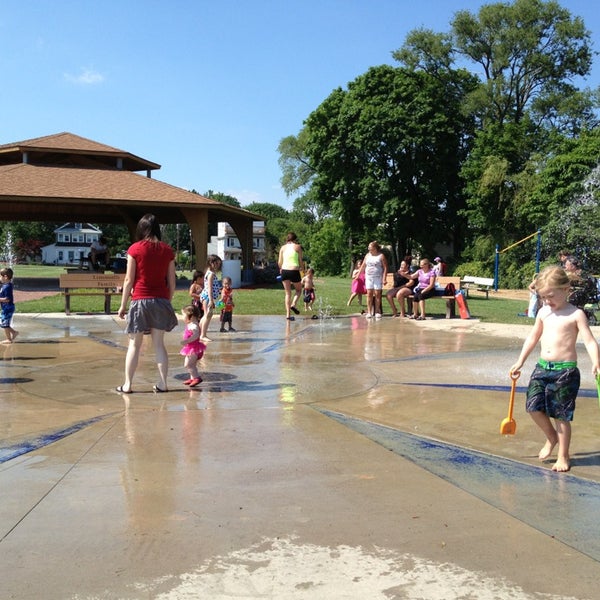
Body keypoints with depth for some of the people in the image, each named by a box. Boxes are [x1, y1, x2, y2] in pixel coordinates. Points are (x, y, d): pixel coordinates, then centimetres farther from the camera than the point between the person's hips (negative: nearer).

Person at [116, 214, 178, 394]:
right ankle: (162, 383, 8)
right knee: (159, 344, 9)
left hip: (140, 301, -3)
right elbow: (172, 282, 5)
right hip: (161, 301, 3)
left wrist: (123, 305, 2)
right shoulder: (167, 250, 3)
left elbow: (129, 280, -5)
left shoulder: (135, 249, -5)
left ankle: (127, 384, 8)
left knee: (134, 345, 5)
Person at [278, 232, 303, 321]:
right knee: (298, 289, 21)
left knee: (288, 293, 11)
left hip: (284, 271, 3)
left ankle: (288, 314, 6)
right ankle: (293, 304, -4)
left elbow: (279, 262, 10)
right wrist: (300, 267, 21)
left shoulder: (283, 247, 10)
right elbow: (300, 261, 2)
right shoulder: (297, 247, 2)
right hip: (294, 271, -3)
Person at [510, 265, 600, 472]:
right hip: (542, 367, 5)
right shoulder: (543, 312, 9)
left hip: (565, 370, -5)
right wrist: (520, 362, 21)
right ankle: (551, 437, 24)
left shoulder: (576, 314, -7)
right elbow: (533, 338, 20)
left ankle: (563, 456, 17)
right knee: (533, 406, -4)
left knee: (561, 415, 0)